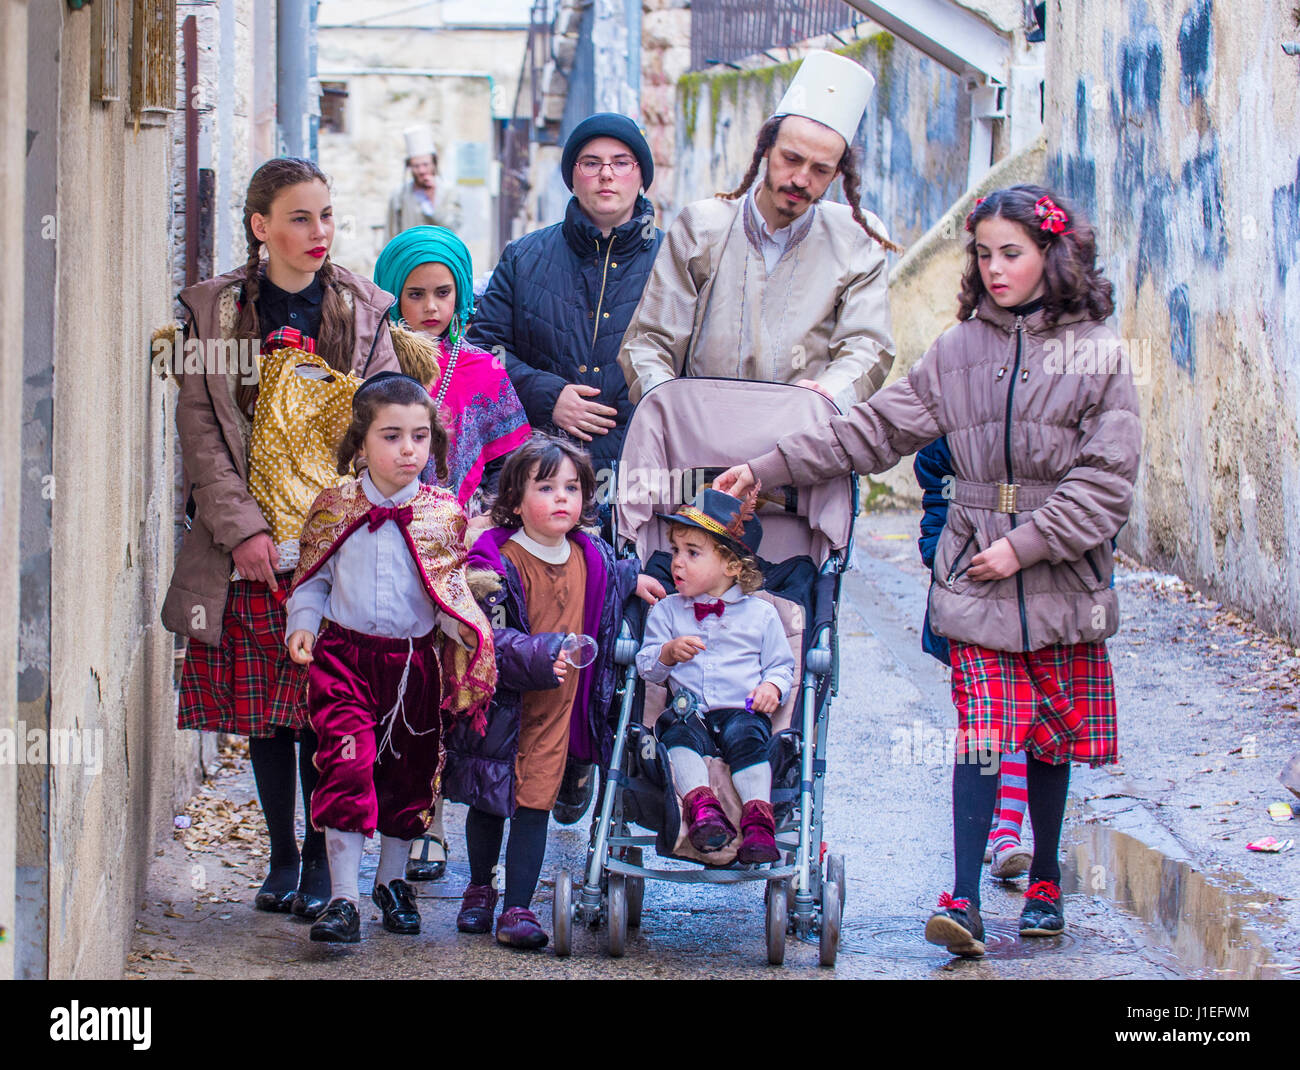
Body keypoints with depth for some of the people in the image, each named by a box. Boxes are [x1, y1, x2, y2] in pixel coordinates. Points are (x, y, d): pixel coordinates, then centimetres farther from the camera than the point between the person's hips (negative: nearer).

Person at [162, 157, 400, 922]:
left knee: (326, 710, -3)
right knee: (264, 713, 4)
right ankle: (282, 857, 16)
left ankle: (322, 860, 7)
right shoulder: (215, 312, 4)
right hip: (249, 549, 1)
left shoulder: (363, 312, 6)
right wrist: (242, 529, -9)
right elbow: (203, 432, 0)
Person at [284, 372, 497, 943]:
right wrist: (303, 625, -5)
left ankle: (392, 880, 34)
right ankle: (343, 899, -11)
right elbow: (313, 577, 10)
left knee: (408, 771, 12)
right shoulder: (334, 508, 0)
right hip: (344, 654, -1)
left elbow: (451, 589, 5)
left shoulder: (442, 515, 0)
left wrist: (472, 633, -10)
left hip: (415, 659, 2)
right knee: (348, 764, -14)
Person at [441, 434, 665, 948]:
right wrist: (539, 656, -35)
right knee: (489, 801, 11)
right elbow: (489, 636, -23)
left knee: (534, 802, -1)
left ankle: (517, 908, 4)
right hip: (502, 704, -3)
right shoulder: (496, 563, -18)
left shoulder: (592, 557, 2)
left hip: (556, 706, 3)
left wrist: (633, 580, 15)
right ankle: (480, 888, 33)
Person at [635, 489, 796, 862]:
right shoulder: (667, 611, 16)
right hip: (691, 710, 1)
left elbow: (781, 664, 16)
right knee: (679, 730, -33)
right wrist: (667, 653, -11)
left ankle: (758, 817, -42)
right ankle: (700, 802, -46)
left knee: (747, 735, -34)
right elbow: (646, 667, 11)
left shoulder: (760, 614, 12)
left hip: (742, 710, -1)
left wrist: (773, 686, -7)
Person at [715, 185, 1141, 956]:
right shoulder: (959, 352, 8)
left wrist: (1025, 545, -13)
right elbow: (875, 430, 7)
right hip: (976, 580, 1)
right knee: (981, 734, -9)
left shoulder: (1097, 354, -1)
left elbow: (1106, 480, -6)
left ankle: (1045, 883, 26)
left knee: (1051, 740, 9)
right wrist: (769, 469, 1)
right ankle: (964, 901, -14)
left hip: (1063, 581, -1)